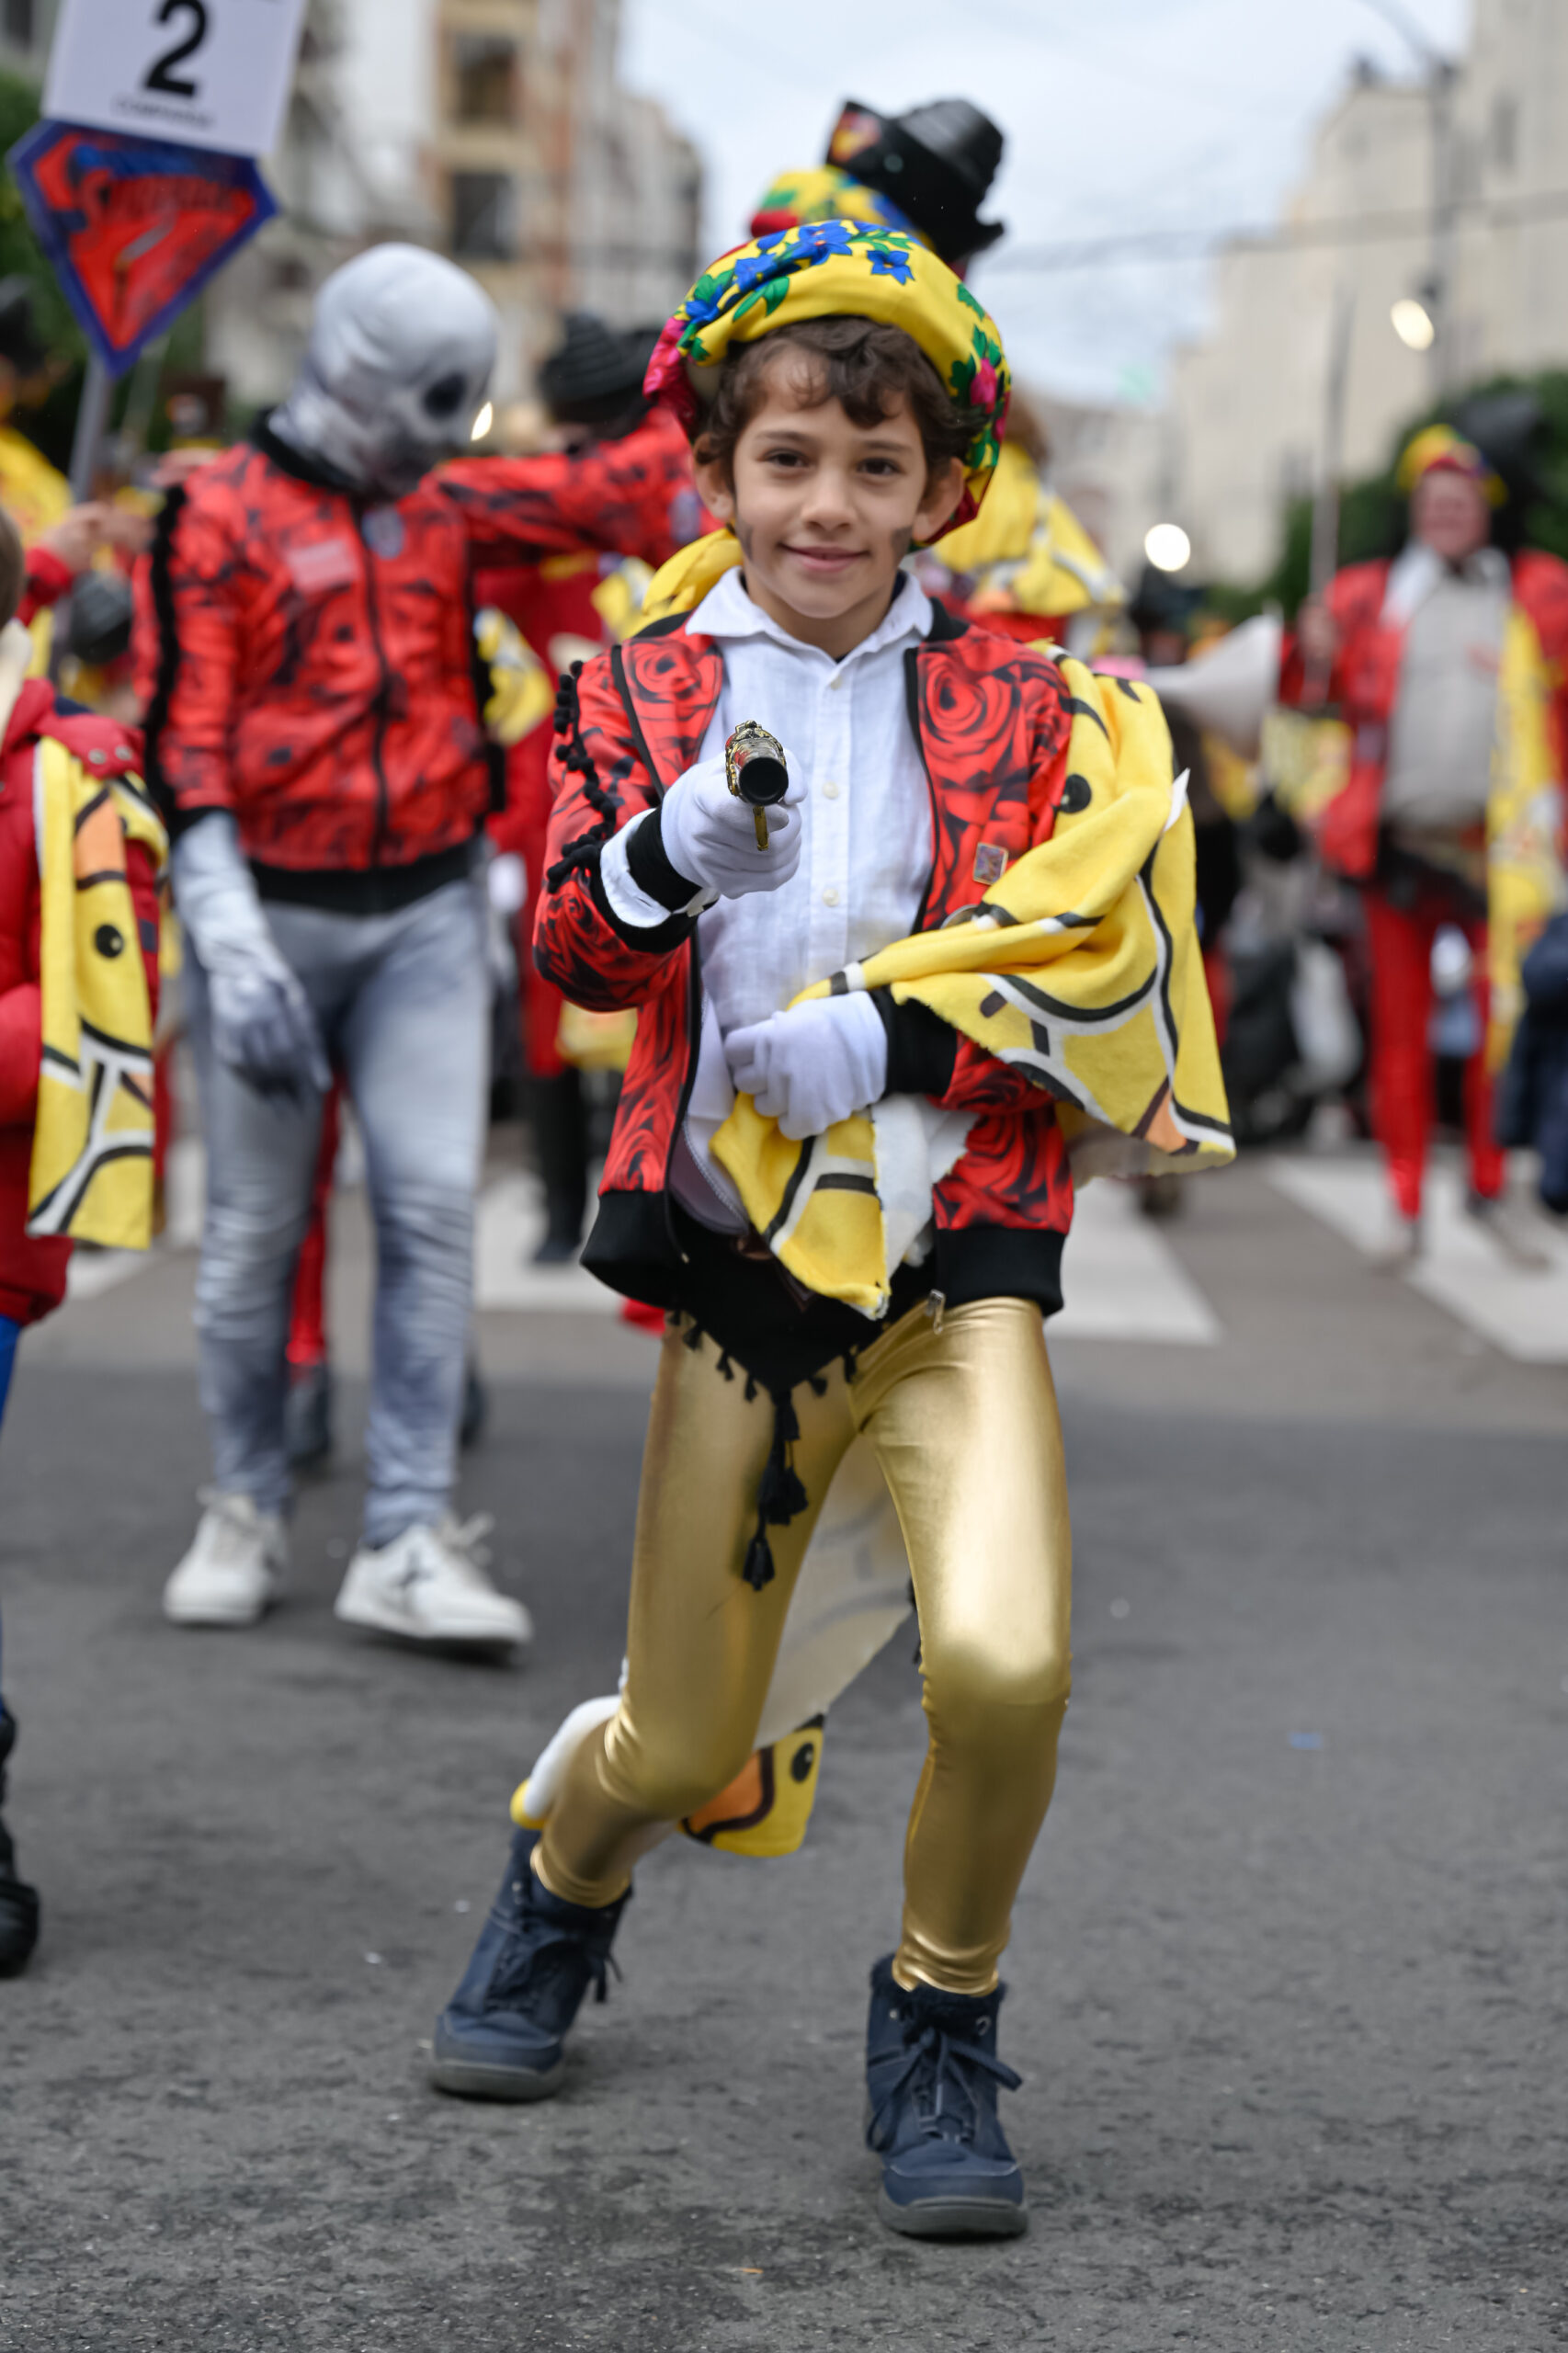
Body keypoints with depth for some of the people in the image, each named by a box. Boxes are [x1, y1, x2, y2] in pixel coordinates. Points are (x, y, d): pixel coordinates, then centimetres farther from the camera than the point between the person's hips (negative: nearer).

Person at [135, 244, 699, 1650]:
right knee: (255, 1230, 4)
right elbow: (186, 743, -13)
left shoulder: (446, 506, 11)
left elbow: (610, 495, 16)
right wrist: (233, 947, -22)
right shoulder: (218, 520, -5)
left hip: (426, 915, 4)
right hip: (276, 913, -4)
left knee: (433, 1209, -7)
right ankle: (247, 1512, 21)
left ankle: (409, 1543, -5)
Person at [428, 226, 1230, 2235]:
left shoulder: (1023, 709, 4)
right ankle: (565, 1880, 46)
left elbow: (1105, 955, -3)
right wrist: (675, 852, -27)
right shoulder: (644, 693, 5)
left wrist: (891, 1034, -15)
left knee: (1005, 1660, -24)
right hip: (739, 1264, 1)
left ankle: (940, 2025, 3)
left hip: (962, 1260, -1)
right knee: (682, 1751, 8)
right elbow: (574, 949, -6)